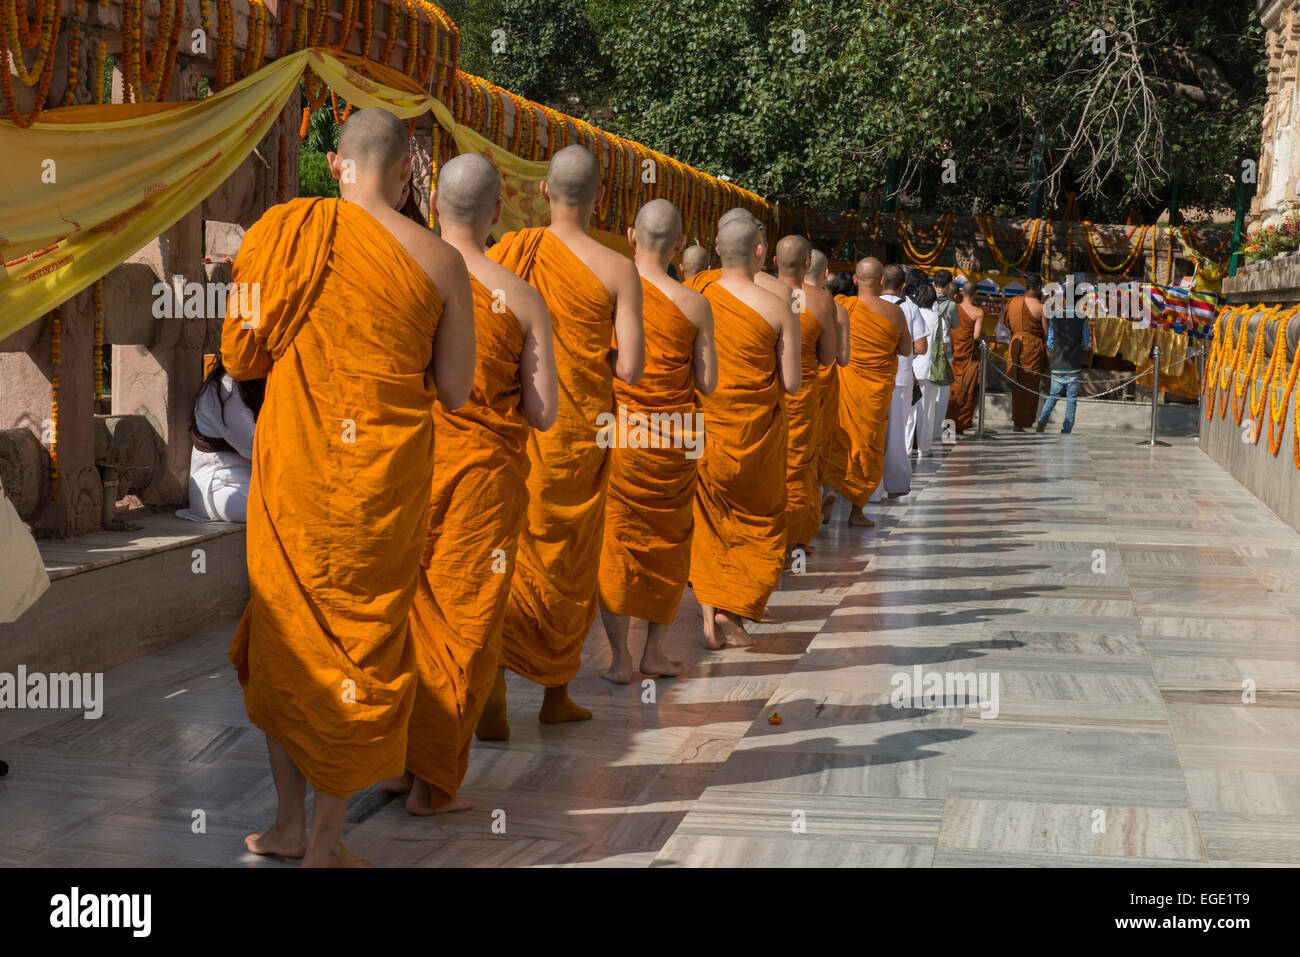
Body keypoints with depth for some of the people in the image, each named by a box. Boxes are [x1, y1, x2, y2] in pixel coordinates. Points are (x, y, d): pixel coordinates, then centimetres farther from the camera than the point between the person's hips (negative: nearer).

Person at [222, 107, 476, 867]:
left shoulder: (281, 230, -4)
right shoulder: (440, 263, -7)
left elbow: (239, 357, 3)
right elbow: (455, 391, -2)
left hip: (290, 468, 2)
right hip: (385, 474, -1)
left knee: (287, 630, 18)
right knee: (362, 640, 11)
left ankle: (290, 822, 29)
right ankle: (325, 844, 18)